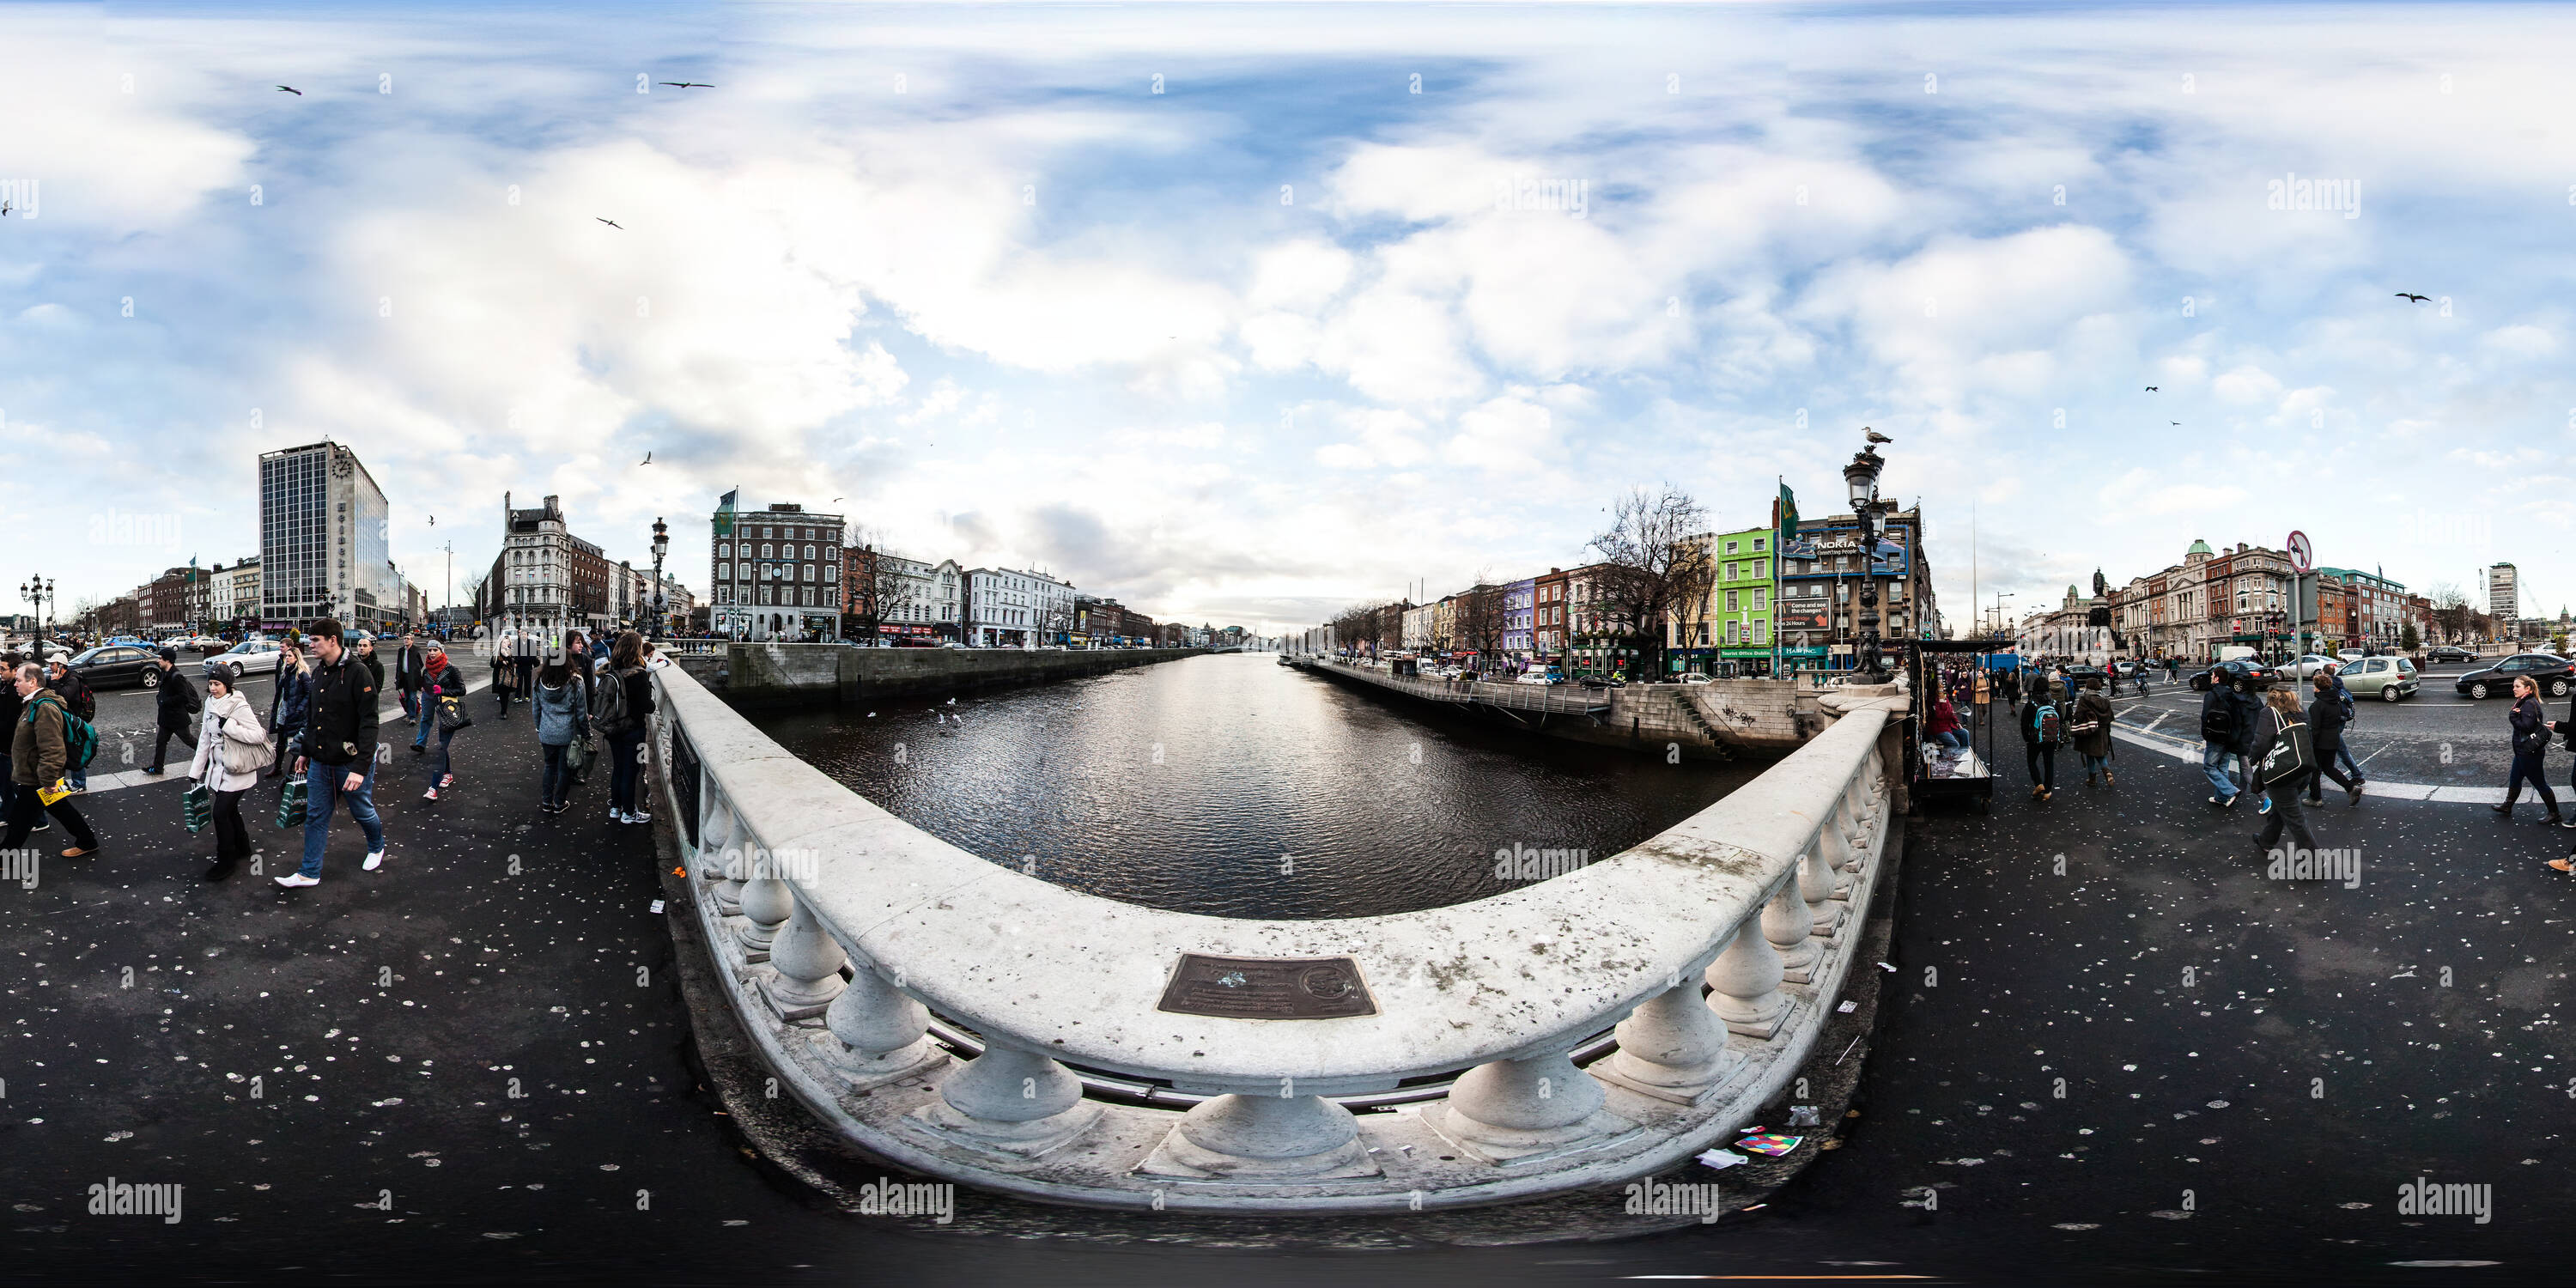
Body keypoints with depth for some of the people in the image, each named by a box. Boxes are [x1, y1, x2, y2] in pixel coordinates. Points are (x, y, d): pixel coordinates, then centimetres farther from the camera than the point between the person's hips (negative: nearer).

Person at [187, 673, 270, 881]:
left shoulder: (239, 706, -16)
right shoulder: (211, 705, 6)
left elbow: (258, 735, -22)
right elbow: (205, 739, 13)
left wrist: (228, 725, -26)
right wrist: (196, 770, 14)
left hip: (237, 772, -7)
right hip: (218, 768, 7)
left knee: (221, 813, -7)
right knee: (229, 811, 17)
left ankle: (225, 861, 5)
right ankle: (242, 848, 34)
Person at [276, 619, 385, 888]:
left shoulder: (357, 672, -18)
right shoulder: (318, 673, 6)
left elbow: (369, 723, -21)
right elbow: (312, 716, 20)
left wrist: (360, 767, -25)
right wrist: (305, 751, 20)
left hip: (350, 763, -6)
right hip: (320, 763, 6)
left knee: (362, 811, 12)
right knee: (315, 817, 8)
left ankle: (376, 848, 38)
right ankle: (310, 873, 14)